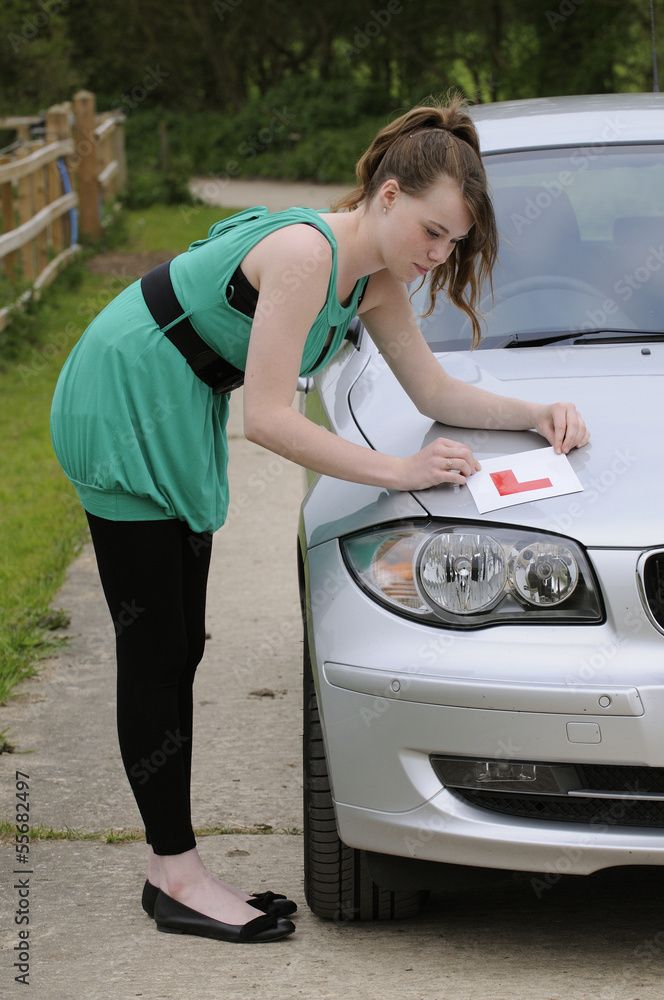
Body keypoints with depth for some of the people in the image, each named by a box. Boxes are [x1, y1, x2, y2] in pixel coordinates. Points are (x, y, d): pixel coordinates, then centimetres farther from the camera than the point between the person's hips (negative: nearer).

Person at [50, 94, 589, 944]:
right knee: (153, 653, -6)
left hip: (178, 422, 10)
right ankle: (178, 876, -1)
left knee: (177, 650, 8)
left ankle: (169, 867, 13)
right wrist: (398, 472, -25)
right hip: (119, 409, -10)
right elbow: (268, 419, -28)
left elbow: (436, 394, 11)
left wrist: (537, 415, -4)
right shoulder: (306, 252, -26)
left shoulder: (375, 277, 2)